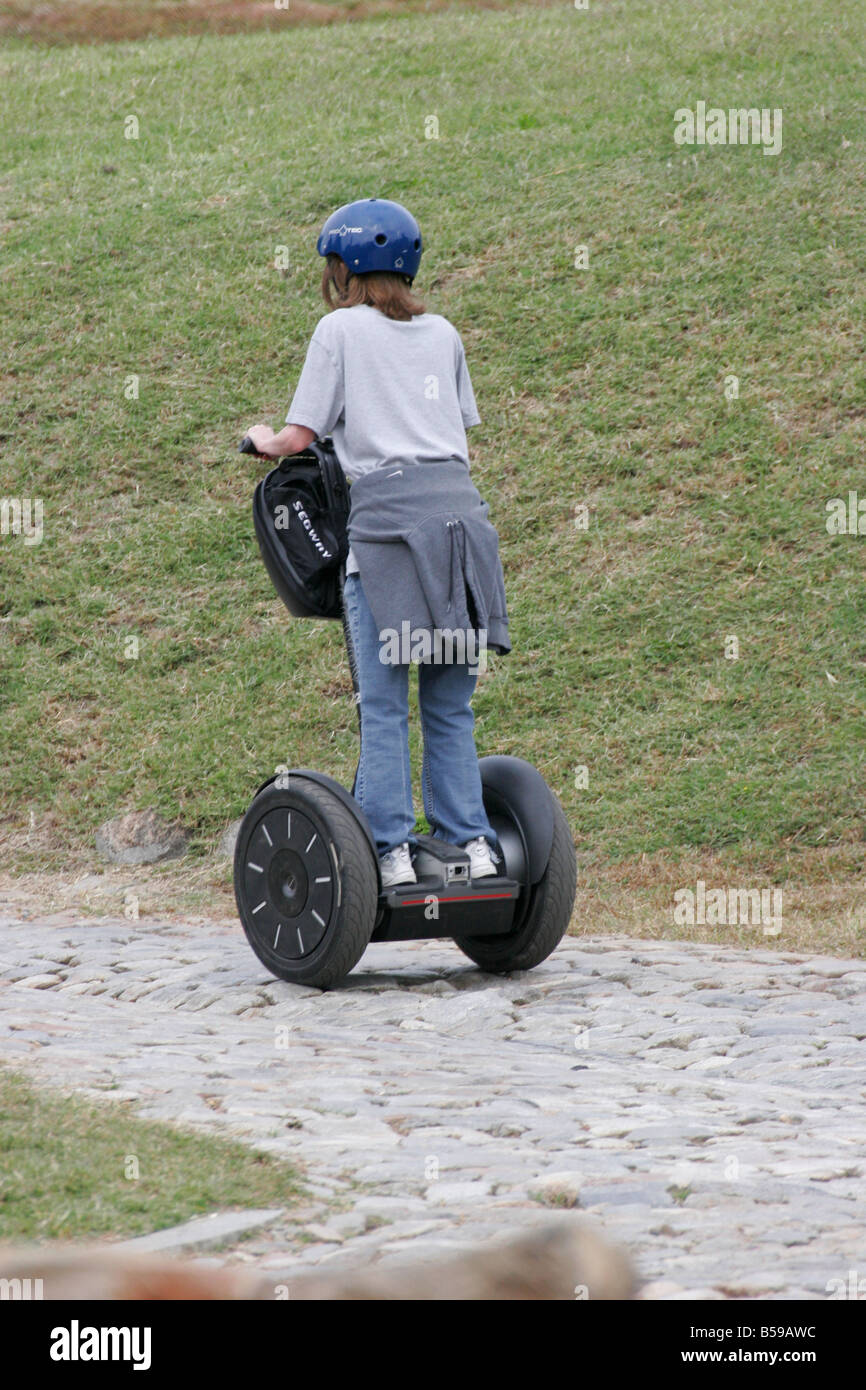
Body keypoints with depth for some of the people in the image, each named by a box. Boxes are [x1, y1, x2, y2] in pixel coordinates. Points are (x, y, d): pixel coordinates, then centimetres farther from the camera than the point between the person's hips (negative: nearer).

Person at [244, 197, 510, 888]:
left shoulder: (341, 328, 6)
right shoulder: (442, 332, 19)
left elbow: (300, 436, 3)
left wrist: (263, 439, 24)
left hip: (387, 513, -5)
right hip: (459, 506, 5)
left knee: (383, 705, -2)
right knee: (450, 702, 9)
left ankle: (393, 850, -6)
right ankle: (471, 843, 5)